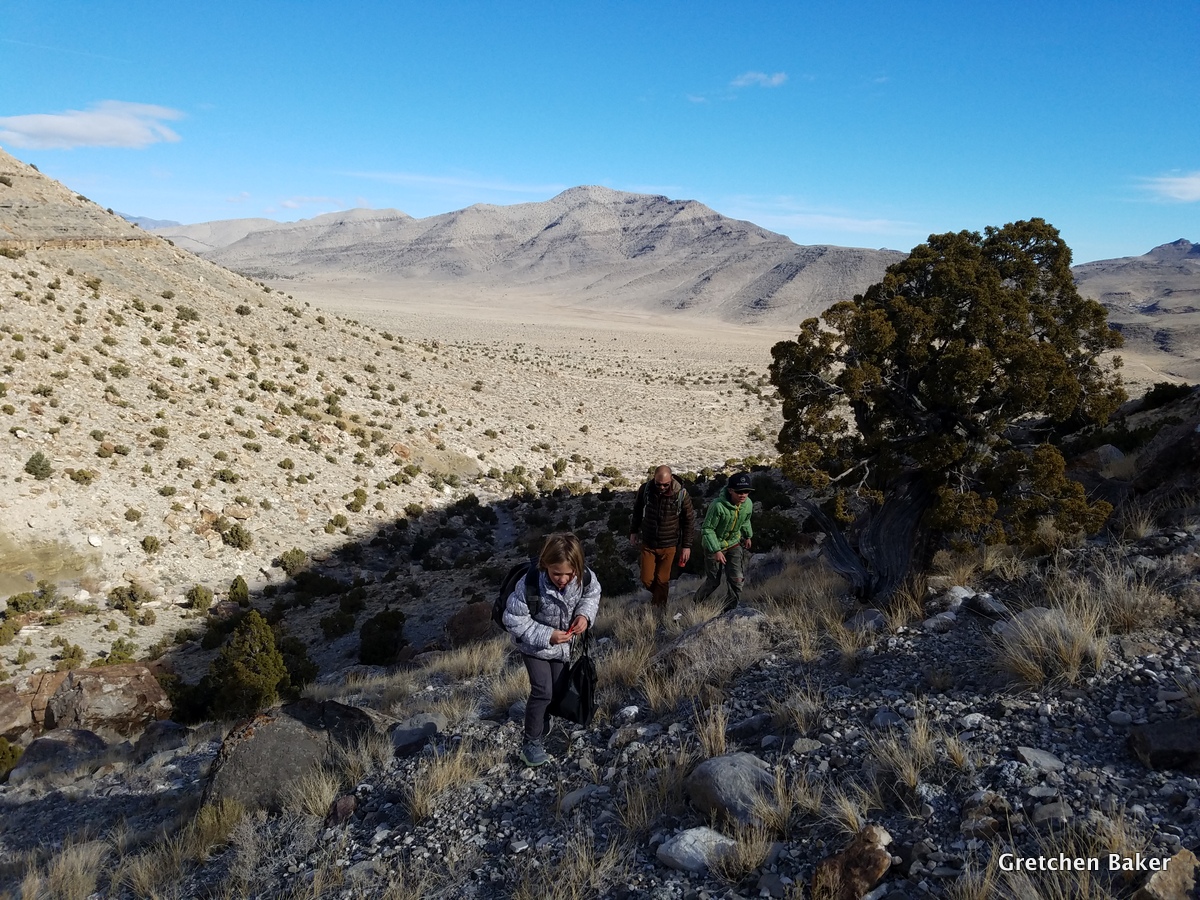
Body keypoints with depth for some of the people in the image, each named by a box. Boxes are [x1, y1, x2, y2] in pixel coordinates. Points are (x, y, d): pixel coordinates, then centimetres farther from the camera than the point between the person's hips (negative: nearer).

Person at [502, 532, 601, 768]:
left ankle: (543, 728, 44)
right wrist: (547, 636, -32)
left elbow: (592, 594, -3)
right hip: (534, 644, -5)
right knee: (542, 691, -9)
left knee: (558, 688, 17)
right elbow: (514, 619, -28)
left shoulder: (584, 577, -27)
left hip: (562, 642, 5)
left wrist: (585, 615, -22)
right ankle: (531, 742, 12)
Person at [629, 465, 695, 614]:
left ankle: (658, 610, 28)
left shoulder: (681, 494, -17)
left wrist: (686, 545, -4)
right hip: (648, 544, 2)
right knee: (647, 580, 4)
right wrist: (633, 531, 11)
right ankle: (657, 592, 39)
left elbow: (689, 521, -6)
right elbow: (637, 510, 7)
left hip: (669, 545, -2)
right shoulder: (645, 489, -13)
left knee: (662, 580, 7)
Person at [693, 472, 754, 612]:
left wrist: (748, 536, 25)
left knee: (737, 579, -7)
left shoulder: (748, 504, -14)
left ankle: (731, 609, 13)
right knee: (713, 581, 8)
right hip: (714, 545, -4)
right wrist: (716, 550, -27)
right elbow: (707, 528, -24)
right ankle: (696, 603, 36)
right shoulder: (718, 505, -33)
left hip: (734, 544, 4)